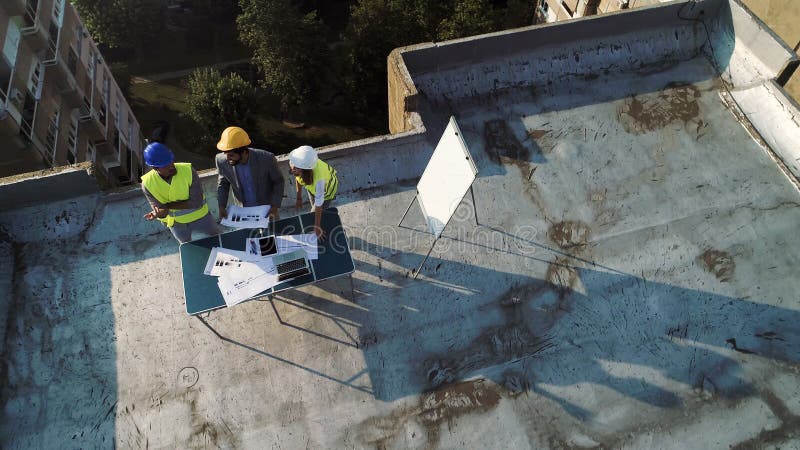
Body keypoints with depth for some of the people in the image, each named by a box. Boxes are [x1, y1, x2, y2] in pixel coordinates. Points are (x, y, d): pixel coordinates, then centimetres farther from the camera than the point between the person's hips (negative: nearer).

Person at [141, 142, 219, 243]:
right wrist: (160, 213, -46)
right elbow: (160, 209, -21)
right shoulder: (147, 184, -25)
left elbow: (196, 202, -30)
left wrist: (167, 205, -30)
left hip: (200, 216, -1)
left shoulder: (188, 170, -31)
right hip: (176, 223, 1)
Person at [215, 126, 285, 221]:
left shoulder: (266, 159, -31)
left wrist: (275, 206, -21)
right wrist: (222, 206, -13)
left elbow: (279, 181, -14)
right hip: (242, 209, 1)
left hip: (266, 207, -1)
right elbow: (223, 183, -2)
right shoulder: (222, 161, -22)